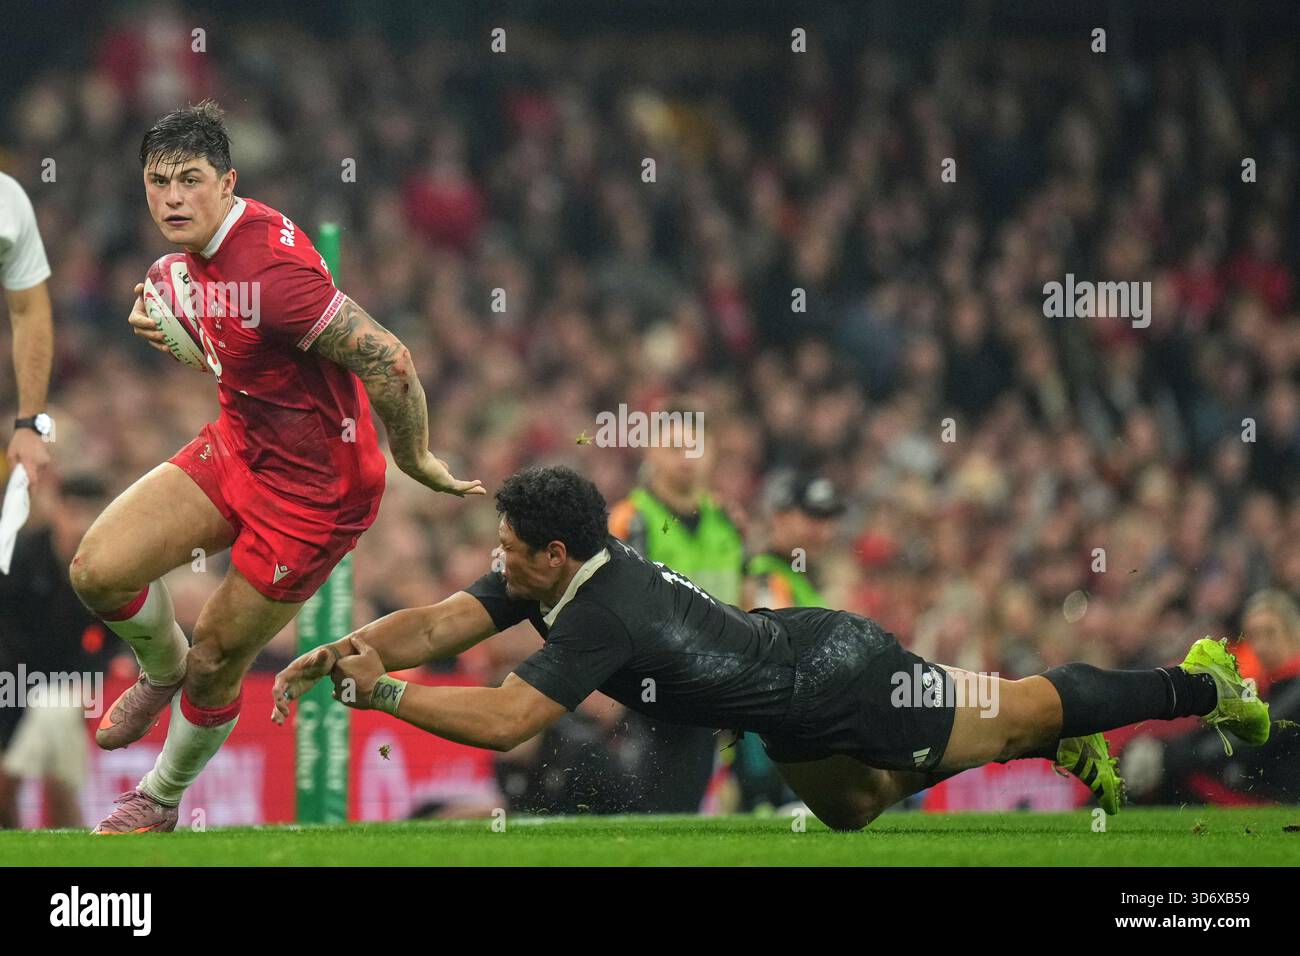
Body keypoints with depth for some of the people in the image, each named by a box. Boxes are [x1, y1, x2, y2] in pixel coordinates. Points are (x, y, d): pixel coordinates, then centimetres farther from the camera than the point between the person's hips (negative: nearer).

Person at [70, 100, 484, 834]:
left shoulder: (273, 270, -32)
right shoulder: (210, 248, -2)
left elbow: (389, 362, -32)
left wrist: (415, 461, -16)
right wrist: (171, 329, -2)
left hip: (311, 491, -8)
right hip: (239, 448, 8)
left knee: (215, 662, 6)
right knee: (98, 569, -6)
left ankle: (162, 800, 33)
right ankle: (163, 671, 26)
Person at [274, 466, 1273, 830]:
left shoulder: (599, 618, -34)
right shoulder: (548, 578, -9)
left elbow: (502, 720, -43)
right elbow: (434, 625, -10)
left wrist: (383, 692, -38)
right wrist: (327, 656, -24)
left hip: (842, 684, -8)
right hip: (807, 648, 8)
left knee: (1016, 711, 12)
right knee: (849, 807, 32)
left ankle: (1202, 685, 32)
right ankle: (1062, 748, 44)